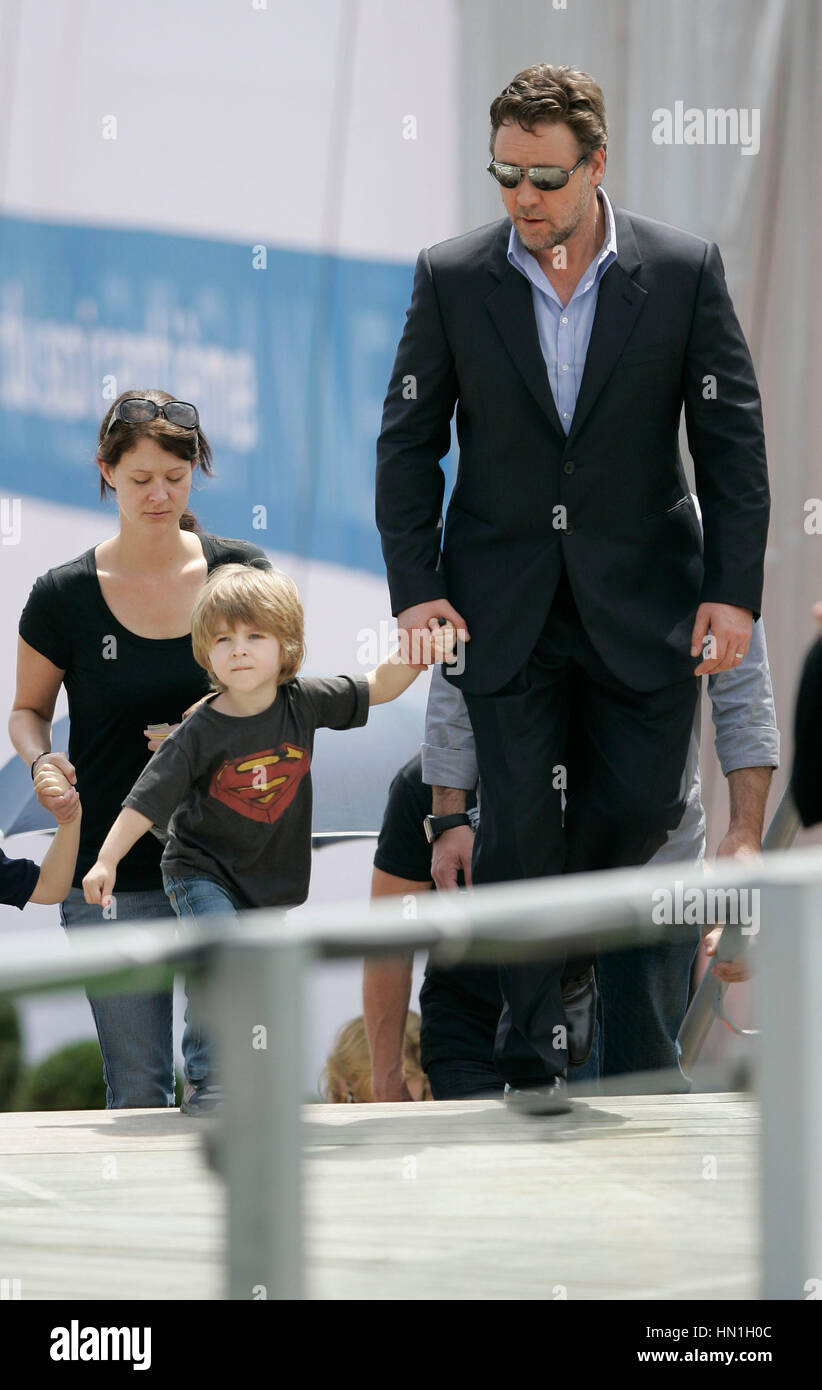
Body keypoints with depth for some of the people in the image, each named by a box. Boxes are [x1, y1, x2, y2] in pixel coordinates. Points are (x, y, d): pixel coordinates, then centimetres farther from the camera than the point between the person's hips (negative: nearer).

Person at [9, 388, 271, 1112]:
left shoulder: (242, 572, 1)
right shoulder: (65, 595, -1)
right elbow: (29, 709, 12)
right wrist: (44, 762, -10)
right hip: (113, 873, 0)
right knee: (137, 1087, 2)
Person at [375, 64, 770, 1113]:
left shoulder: (683, 272, -4)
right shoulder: (452, 278, -3)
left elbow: (733, 439, -1)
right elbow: (408, 441, 3)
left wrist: (734, 586, -7)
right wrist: (414, 584, -6)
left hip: (639, 596, 0)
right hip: (504, 602, 0)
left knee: (638, 808, 1)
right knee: (519, 820, -2)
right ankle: (528, 1049, 7)